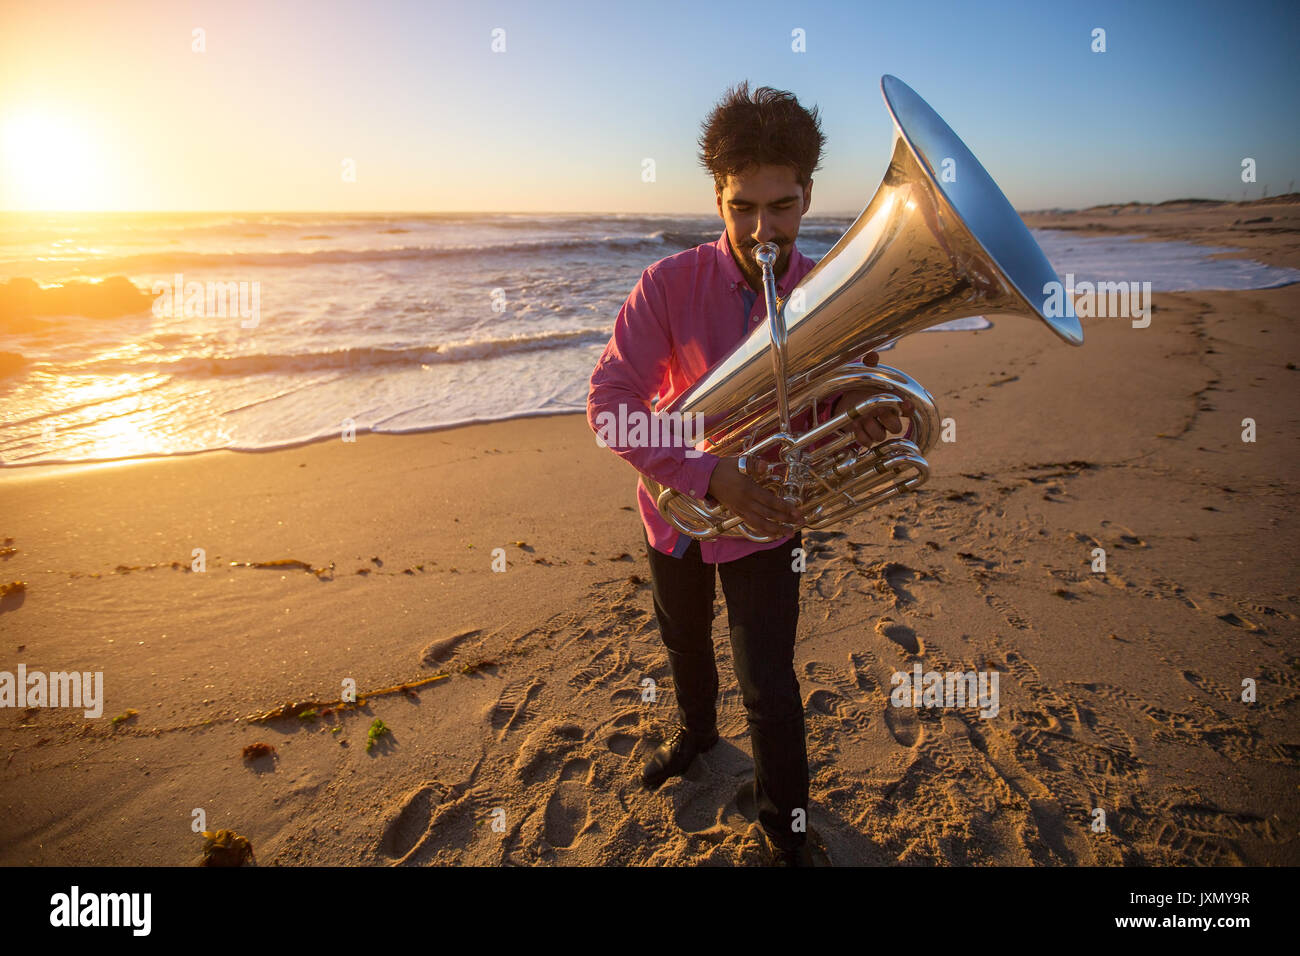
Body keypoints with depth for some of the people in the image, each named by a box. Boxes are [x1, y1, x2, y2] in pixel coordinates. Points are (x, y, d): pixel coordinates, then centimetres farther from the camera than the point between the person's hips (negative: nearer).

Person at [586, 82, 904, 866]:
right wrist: (711, 478, -34)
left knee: (769, 686, 1)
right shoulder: (670, 284, -19)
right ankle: (697, 730, 60)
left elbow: (829, 416, -4)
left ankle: (786, 830, 31)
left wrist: (856, 415, -30)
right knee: (685, 641, 26)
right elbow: (610, 402, -24)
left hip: (767, 518, -1)